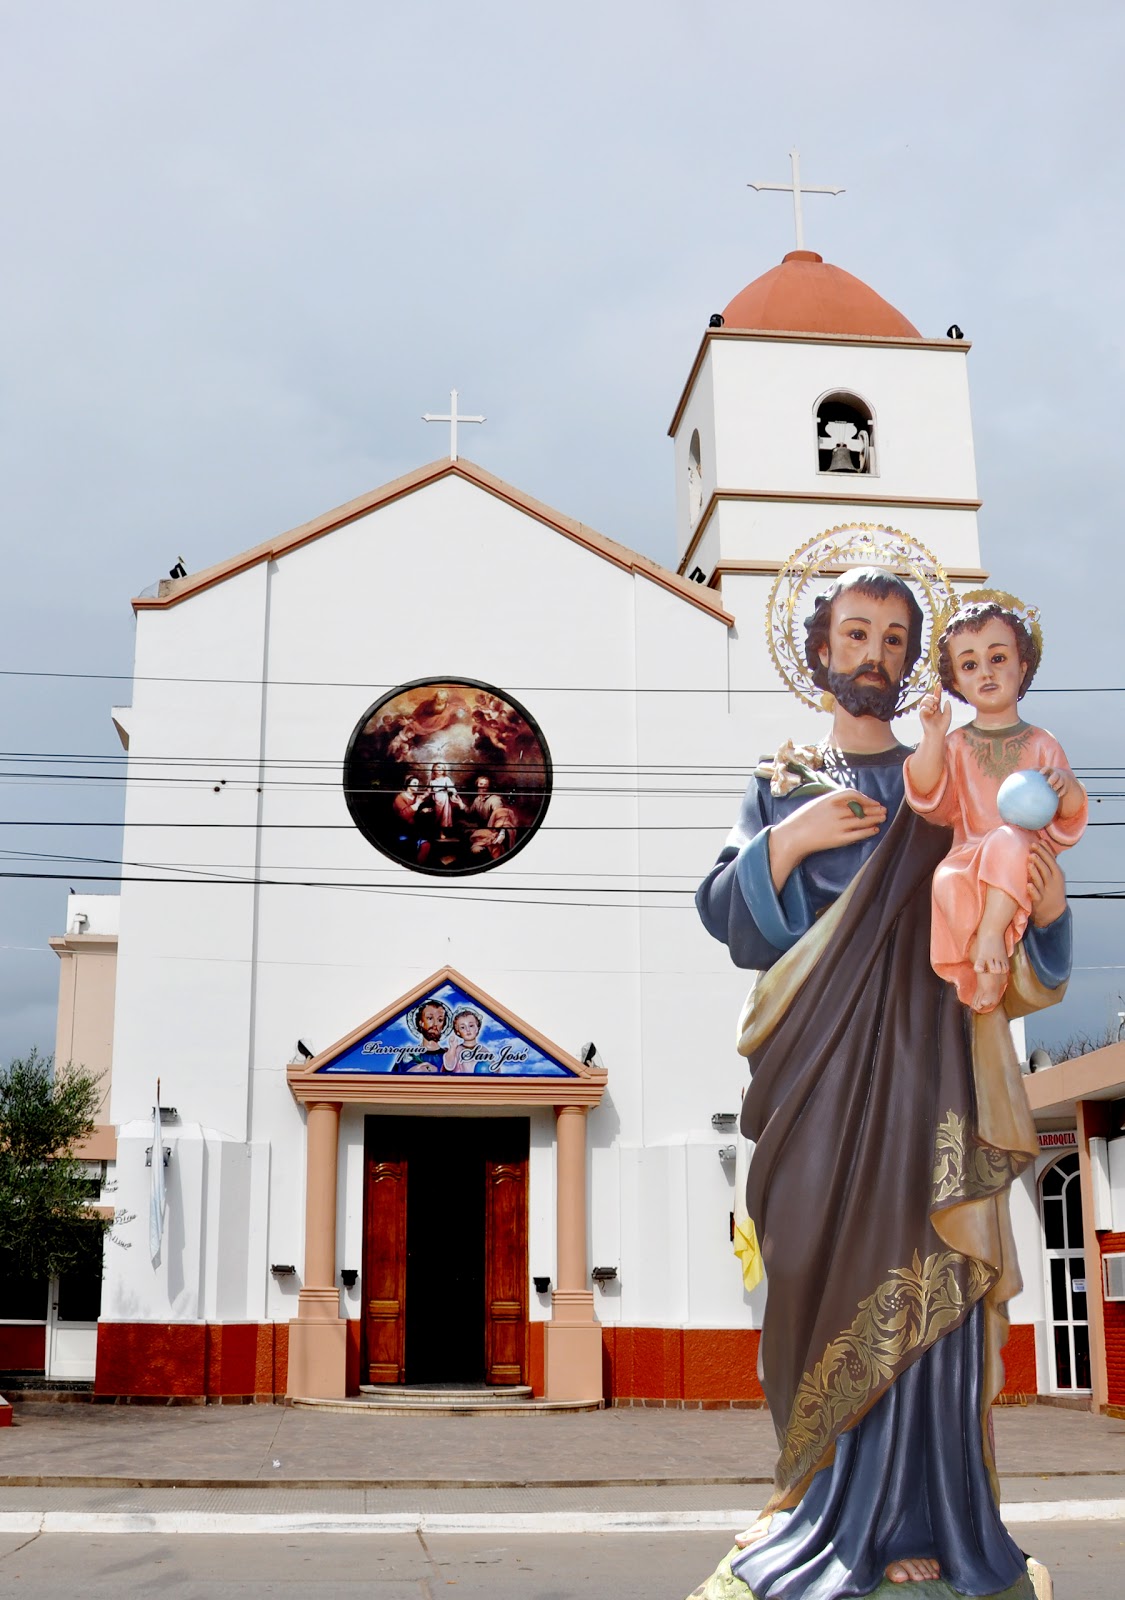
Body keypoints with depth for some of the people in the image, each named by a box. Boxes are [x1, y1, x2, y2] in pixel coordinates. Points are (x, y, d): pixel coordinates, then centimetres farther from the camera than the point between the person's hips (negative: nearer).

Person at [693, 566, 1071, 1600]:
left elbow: (1008, 940, 10)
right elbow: (722, 915, 6)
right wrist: (787, 842, -8)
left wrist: (1049, 911, -11)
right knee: (833, 1276, -1)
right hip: (821, 1075, 1)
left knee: (920, 1282, -5)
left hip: (927, 1061, -1)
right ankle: (839, 1507, 10)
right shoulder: (781, 788, 16)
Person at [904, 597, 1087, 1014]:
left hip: (1025, 860, -1)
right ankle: (983, 963, -18)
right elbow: (930, 799, -4)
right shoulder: (955, 745, 10)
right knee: (948, 883, -33)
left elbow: (1069, 815, 4)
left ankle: (991, 932, -29)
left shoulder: (1041, 744, 9)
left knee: (1009, 841, -36)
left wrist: (1066, 787, -20)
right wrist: (933, 738, -15)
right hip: (968, 857, 1)